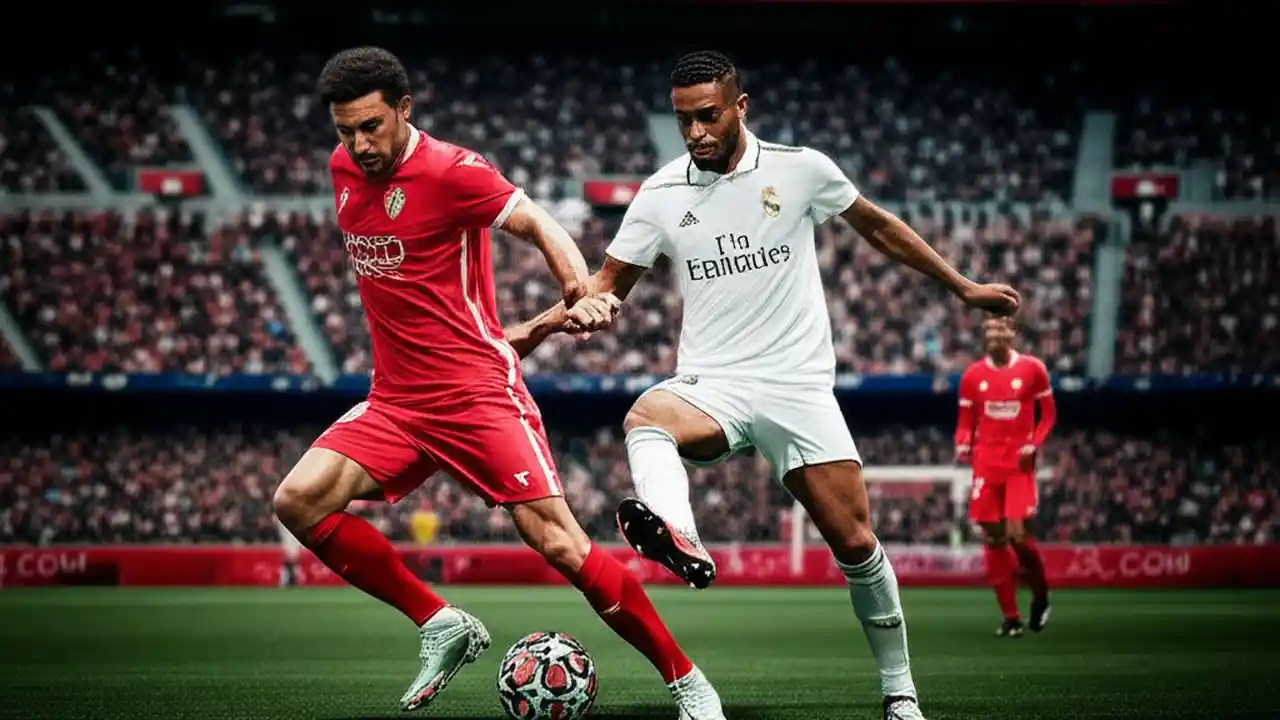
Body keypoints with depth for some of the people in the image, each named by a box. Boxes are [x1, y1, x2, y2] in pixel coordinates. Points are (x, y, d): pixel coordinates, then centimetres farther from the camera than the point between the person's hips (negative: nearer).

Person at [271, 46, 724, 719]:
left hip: (477, 392, -6)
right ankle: (442, 625, 0)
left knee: (560, 544, -13)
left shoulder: (450, 170, -12)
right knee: (297, 501, -13)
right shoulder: (343, 167, 8)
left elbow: (538, 224, -14)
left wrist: (579, 293, -31)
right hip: (394, 399, 7)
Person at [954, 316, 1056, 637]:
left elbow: (1048, 413, 5)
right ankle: (1011, 617, 9)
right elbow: (965, 422, 12)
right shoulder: (972, 376, 5)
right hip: (986, 463, 3)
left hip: (1019, 463, -3)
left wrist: (1034, 444, -10)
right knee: (993, 538, 1)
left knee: (1017, 534, -13)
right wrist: (963, 445, -8)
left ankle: (1041, 595, 16)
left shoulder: (1033, 369, -1)